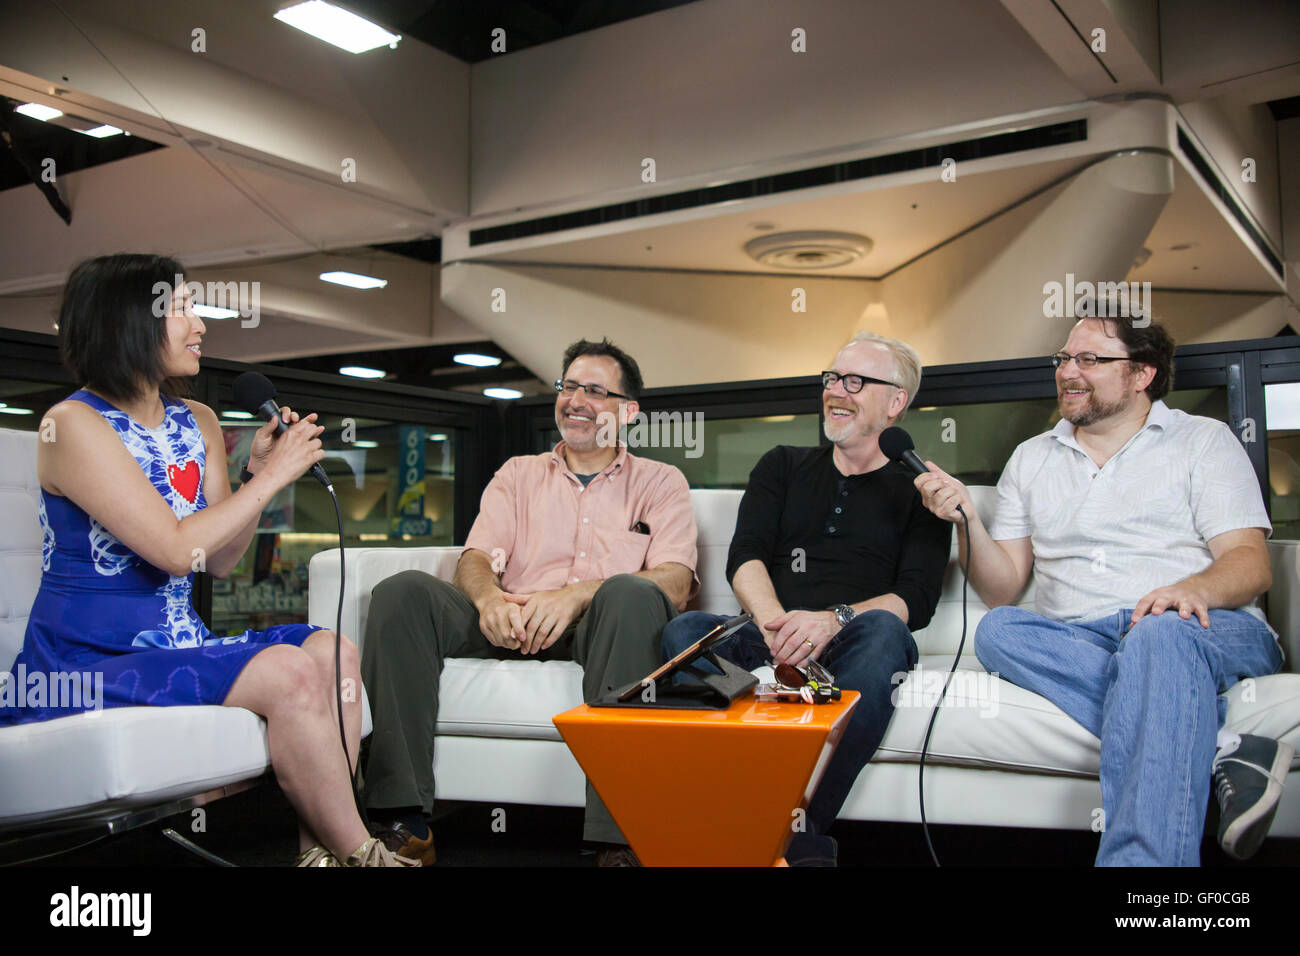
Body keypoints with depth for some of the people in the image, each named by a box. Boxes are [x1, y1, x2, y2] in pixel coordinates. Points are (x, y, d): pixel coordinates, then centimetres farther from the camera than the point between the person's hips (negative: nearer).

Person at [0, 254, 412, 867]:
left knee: (332, 651, -14)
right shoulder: (72, 425, -12)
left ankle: (321, 848, -14)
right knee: (289, 673, -25)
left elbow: (220, 561, 11)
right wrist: (271, 477, -14)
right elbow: (176, 550, -21)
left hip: (176, 647, 7)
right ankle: (360, 854, -11)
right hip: (86, 664, -7)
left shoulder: (198, 424, 11)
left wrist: (260, 471, -1)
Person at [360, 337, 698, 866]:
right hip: (513, 624, 3)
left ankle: (617, 837, -38)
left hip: (601, 628, -2)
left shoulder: (661, 482, 15)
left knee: (632, 595, -36)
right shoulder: (518, 474, 24)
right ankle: (403, 818, -24)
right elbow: (476, 559, 10)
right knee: (402, 591, -21)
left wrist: (576, 594, -20)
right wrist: (489, 597, -17)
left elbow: (676, 583, -2)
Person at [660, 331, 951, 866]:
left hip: (850, 644, -2)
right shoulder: (783, 467, 22)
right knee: (684, 631, -26)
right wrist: (774, 618, -16)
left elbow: (917, 600, 0)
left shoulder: (917, 490, 14)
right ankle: (802, 846, -36)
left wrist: (835, 619, -20)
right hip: (772, 640, 3)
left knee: (882, 630, -35)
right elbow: (744, 557, 7)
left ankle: (796, 832, -34)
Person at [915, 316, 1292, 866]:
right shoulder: (1030, 459, 21)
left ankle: (1137, 856, -49)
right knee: (997, 631, -29)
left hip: (1206, 630, -3)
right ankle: (1218, 746, -34)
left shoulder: (1204, 440, 12)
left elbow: (1251, 565, -1)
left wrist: (1194, 588, -24)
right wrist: (968, 519, -4)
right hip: (1074, 640, 3)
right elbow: (1002, 591, 14)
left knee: (1161, 634, -38)